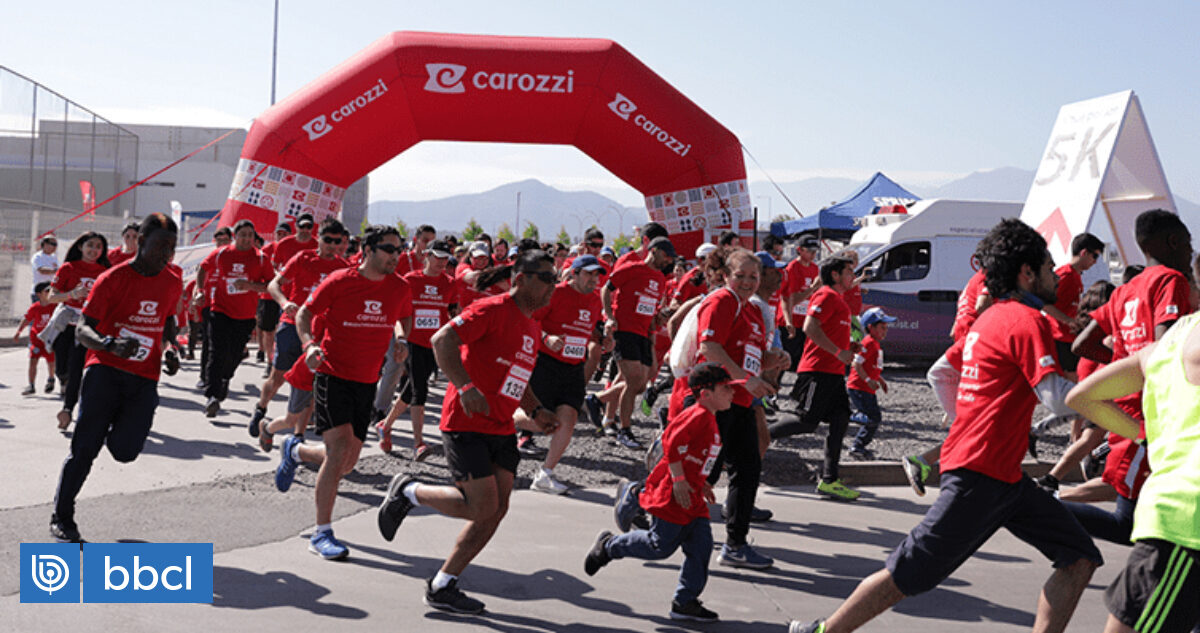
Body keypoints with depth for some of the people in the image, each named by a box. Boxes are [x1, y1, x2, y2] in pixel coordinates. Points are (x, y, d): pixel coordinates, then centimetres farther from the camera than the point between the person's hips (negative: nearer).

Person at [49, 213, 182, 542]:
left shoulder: (173, 283, 6)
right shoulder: (113, 278, -8)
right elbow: (83, 329, -11)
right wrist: (111, 345, -31)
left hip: (144, 378, 3)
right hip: (106, 370, -3)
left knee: (125, 451, -7)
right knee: (85, 447, -8)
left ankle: (117, 428, 29)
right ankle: (61, 518, 8)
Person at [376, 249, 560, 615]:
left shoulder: (531, 326, 17)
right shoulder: (493, 310, -11)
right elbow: (442, 340, -20)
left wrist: (535, 411, 11)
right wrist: (465, 386, -30)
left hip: (502, 429, 9)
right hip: (467, 423, -9)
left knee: (496, 510, 4)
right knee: (481, 506, -12)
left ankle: (442, 587, 13)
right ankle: (409, 492, 12)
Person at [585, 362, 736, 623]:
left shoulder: (709, 420, 15)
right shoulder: (698, 416, -17)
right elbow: (672, 444, -24)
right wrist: (679, 480, -23)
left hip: (692, 500, 10)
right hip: (672, 494, -10)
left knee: (700, 547, 5)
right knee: (661, 546, -3)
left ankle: (684, 602, 12)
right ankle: (609, 545, 18)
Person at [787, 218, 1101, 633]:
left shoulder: (988, 319, 18)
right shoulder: (1027, 321, -12)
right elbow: (1060, 398, -21)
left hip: (1005, 475, 10)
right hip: (980, 474, -10)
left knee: (1080, 560, 7)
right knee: (907, 575, -5)